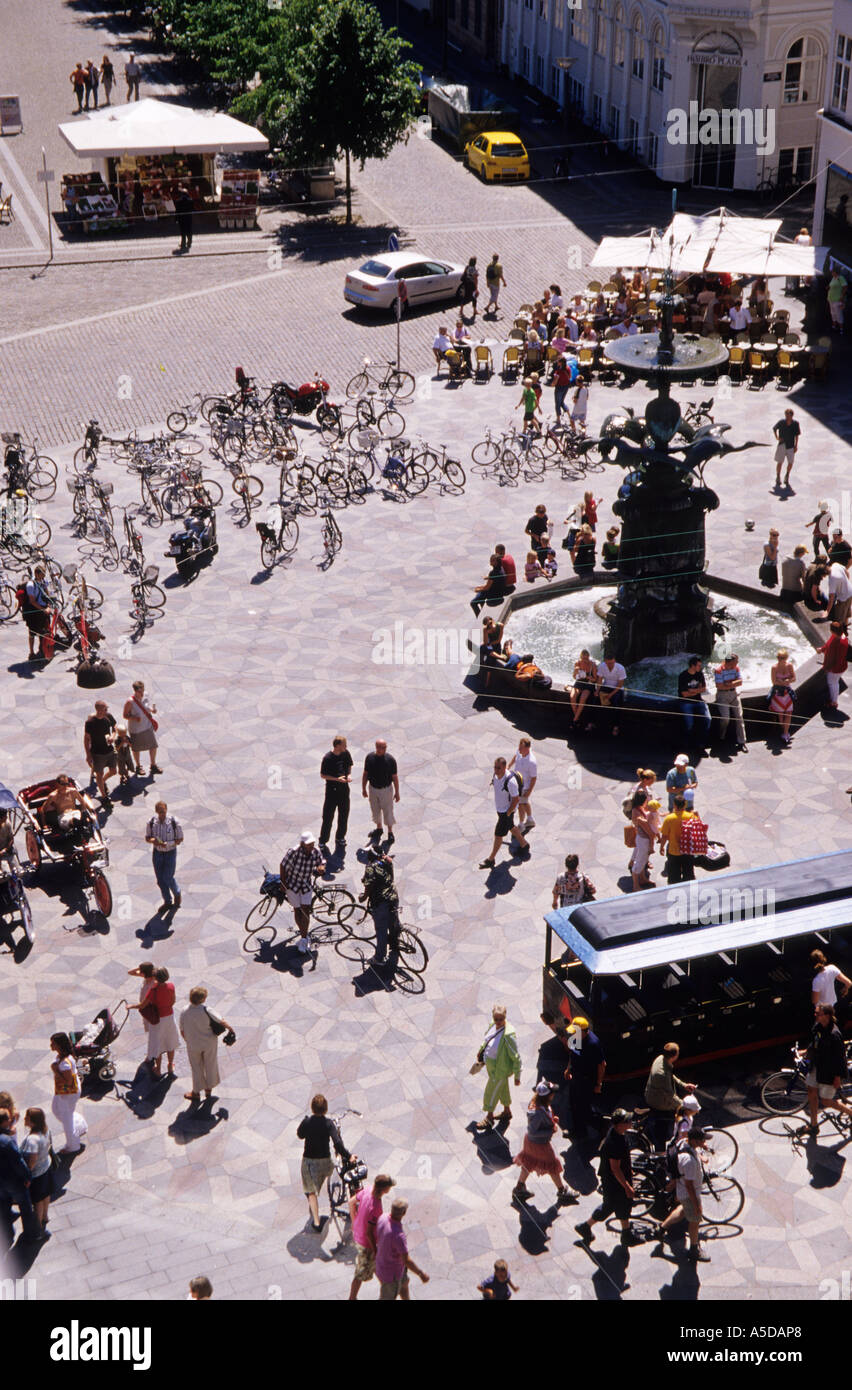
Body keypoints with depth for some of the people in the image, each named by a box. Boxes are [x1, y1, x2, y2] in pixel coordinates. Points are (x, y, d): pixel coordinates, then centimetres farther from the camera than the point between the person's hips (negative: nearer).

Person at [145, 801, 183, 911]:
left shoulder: (174, 822, -17)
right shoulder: (151, 822, -8)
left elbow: (180, 839, -8)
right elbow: (147, 838, 2)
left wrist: (167, 844, -24)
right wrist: (152, 840, -21)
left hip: (170, 852, -3)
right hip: (157, 853, 3)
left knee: (168, 878, -5)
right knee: (160, 880, 8)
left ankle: (177, 894, 26)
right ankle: (167, 901, 26)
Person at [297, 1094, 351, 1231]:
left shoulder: (306, 1122, -13)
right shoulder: (329, 1123, -17)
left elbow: (300, 1135, 6)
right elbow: (337, 1143, -25)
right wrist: (348, 1156, -20)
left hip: (309, 1161, 0)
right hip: (325, 1160, 1)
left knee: (311, 1191, 12)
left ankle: (316, 1221, 7)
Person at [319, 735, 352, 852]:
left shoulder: (346, 753, -3)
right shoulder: (328, 758, -19)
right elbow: (323, 775, -12)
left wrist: (349, 775, -6)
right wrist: (337, 779, -23)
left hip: (344, 789, 5)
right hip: (332, 789, -5)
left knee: (344, 815, 15)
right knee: (328, 817, 1)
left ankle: (340, 838, 33)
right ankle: (323, 841, 15)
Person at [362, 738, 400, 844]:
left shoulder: (390, 759, -18)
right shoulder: (370, 757, -11)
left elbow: (395, 777, -10)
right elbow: (365, 774, 2)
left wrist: (397, 793, -5)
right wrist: (364, 788, 6)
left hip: (386, 789, -3)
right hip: (373, 789, 3)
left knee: (388, 811, 7)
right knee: (375, 810, 19)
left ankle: (390, 832, 25)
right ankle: (379, 829, 40)